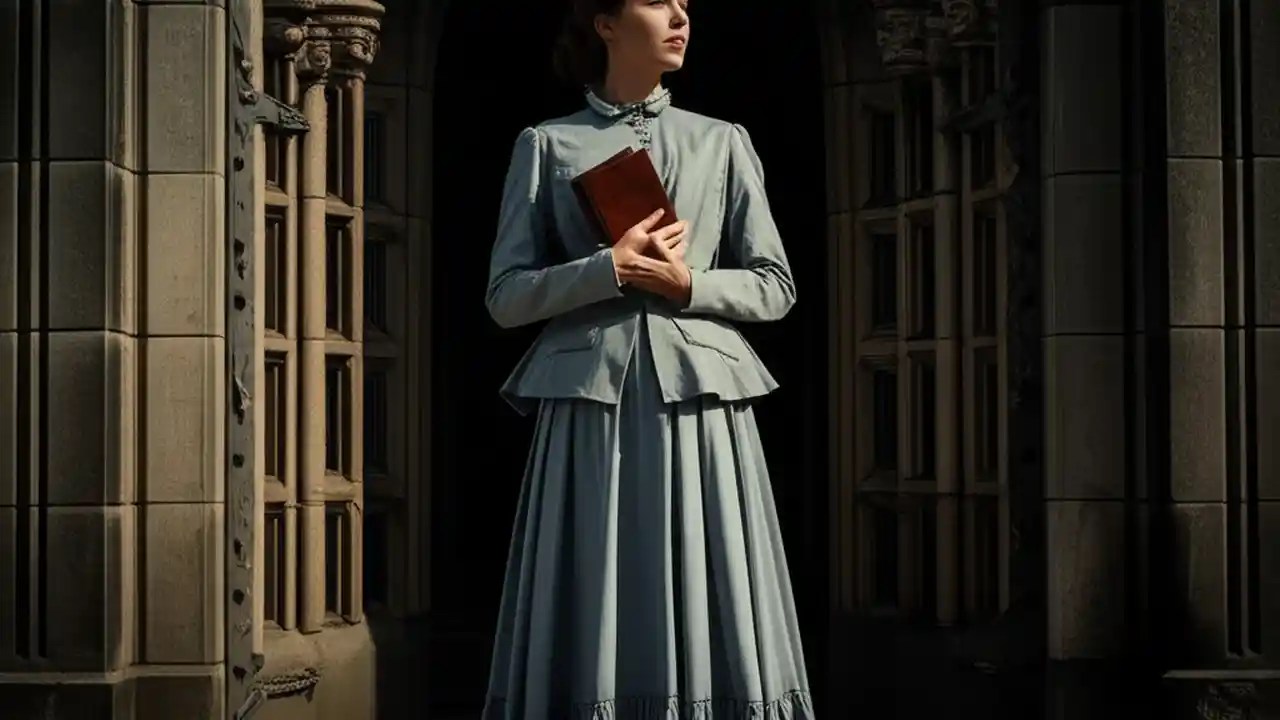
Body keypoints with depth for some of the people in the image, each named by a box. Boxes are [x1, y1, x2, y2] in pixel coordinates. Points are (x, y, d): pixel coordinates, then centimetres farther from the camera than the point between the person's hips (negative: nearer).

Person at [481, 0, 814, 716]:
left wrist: (689, 283, -6)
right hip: (591, 399, -1)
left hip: (698, 399, 1)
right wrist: (612, 269, -10)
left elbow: (775, 287, 10)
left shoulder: (723, 142, 12)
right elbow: (507, 296, 3)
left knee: (706, 614, -2)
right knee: (592, 625, -3)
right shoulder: (547, 144, 8)